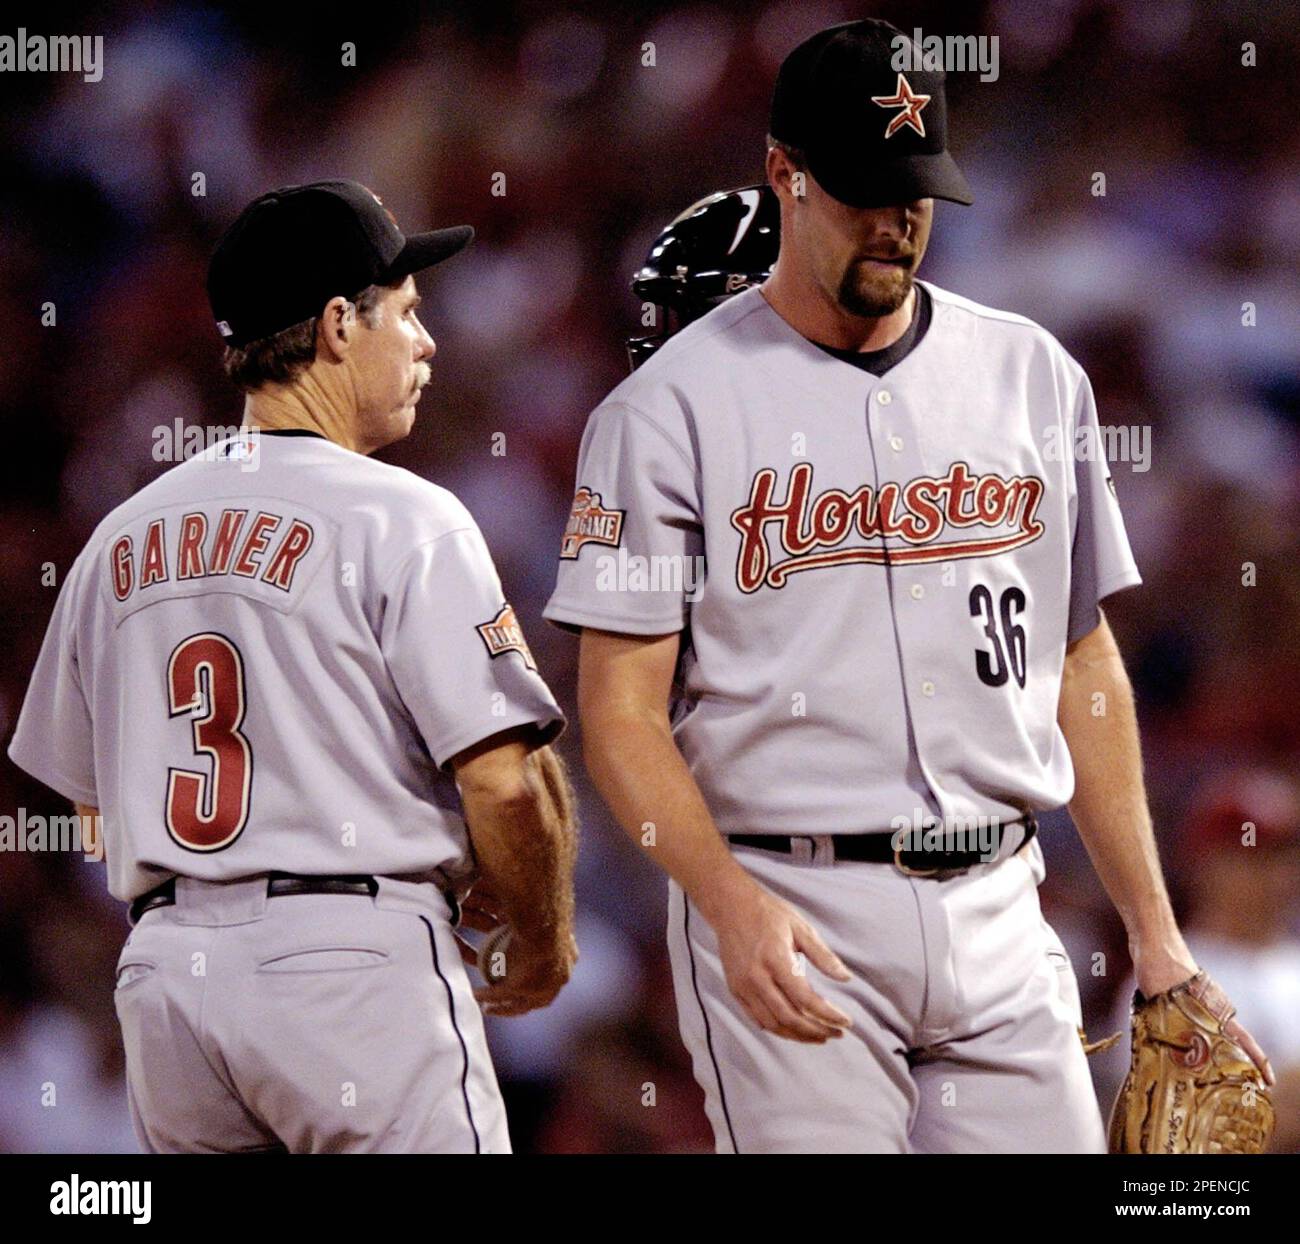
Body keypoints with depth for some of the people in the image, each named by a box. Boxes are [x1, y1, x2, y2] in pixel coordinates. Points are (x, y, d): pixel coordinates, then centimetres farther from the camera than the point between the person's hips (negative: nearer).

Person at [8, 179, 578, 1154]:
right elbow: (504, 778, -13)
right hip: (354, 963, -6)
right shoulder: (401, 517, -6)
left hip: (162, 968, 6)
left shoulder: (123, 537, 14)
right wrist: (543, 943, 5)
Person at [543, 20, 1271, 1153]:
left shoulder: (1033, 377, 12)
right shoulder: (670, 408, -2)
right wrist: (731, 903, -21)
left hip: (998, 920, 4)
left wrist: (1152, 931, 12)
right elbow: (622, 707, -5)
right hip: (787, 919, -4)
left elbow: (1084, 664, 17)